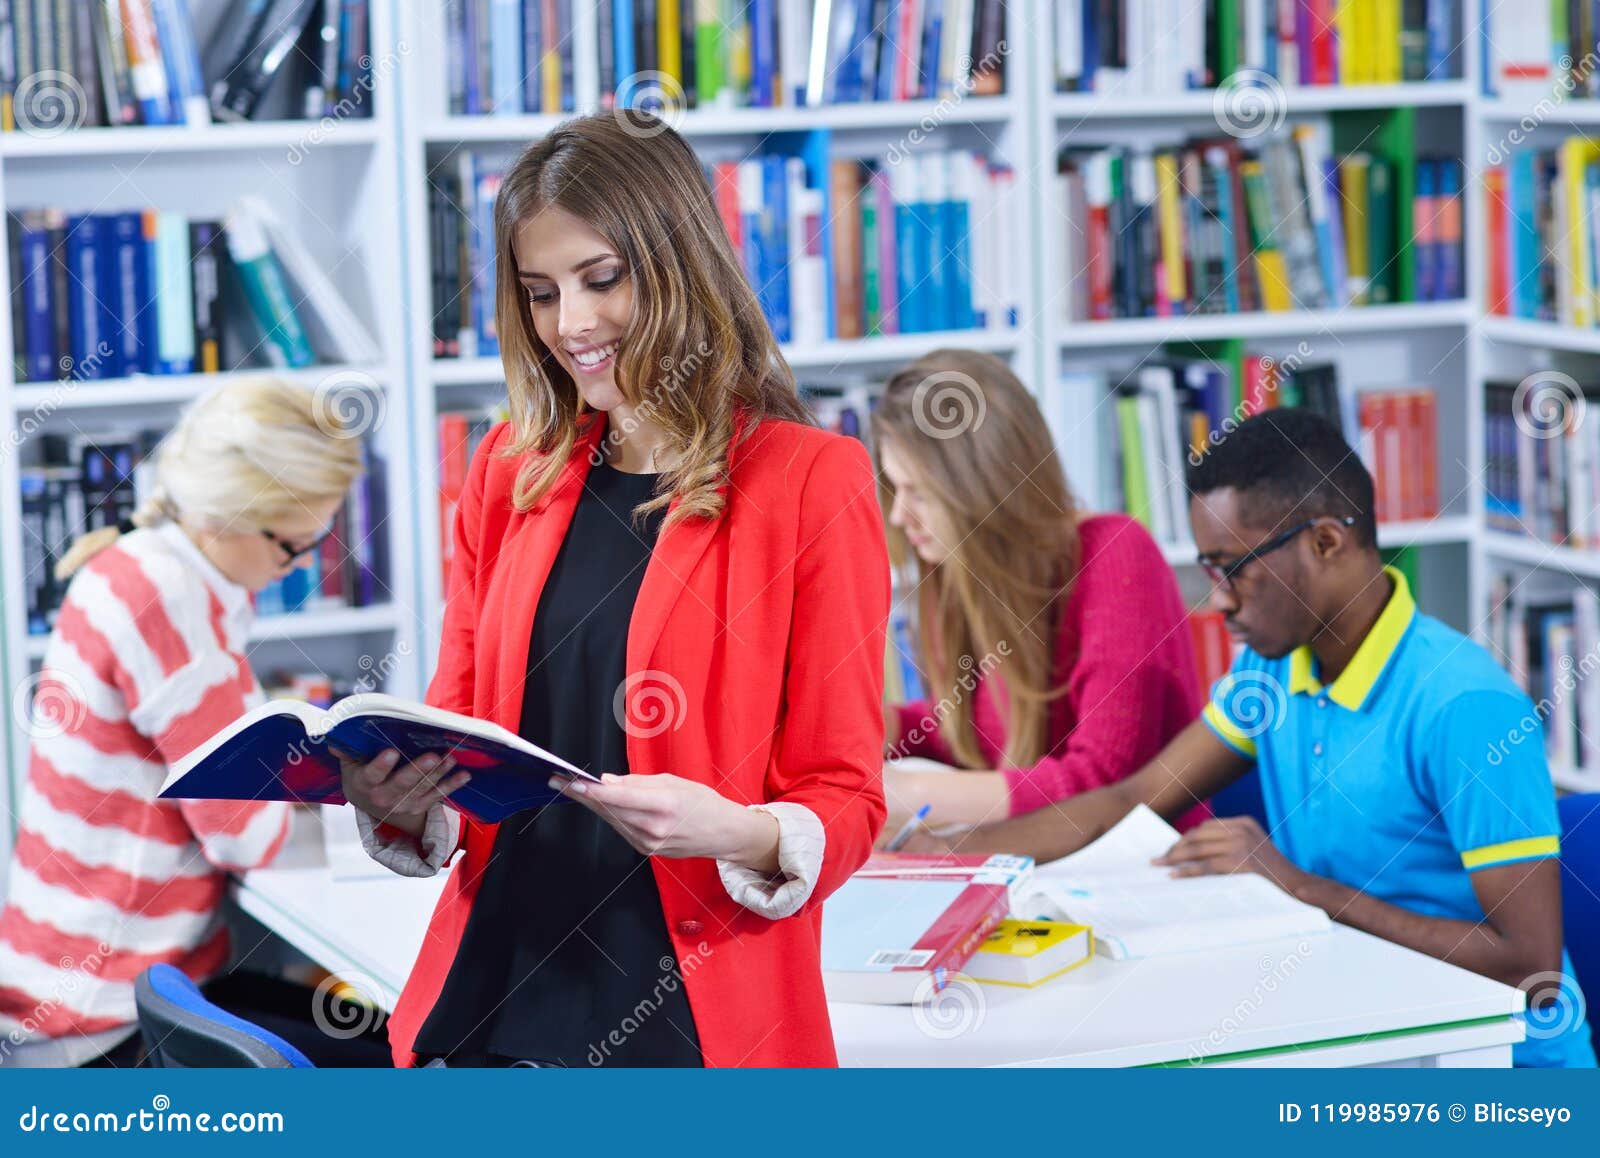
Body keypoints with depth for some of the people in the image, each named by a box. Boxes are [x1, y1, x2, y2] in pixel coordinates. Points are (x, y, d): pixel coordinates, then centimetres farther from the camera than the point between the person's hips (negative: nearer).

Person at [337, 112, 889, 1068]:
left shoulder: (810, 482, -4)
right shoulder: (511, 472, 10)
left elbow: (848, 799, -5)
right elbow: (458, 735, 14)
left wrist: (743, 835, -25)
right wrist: (398, 805, -7)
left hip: (693, 1025, -4)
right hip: (492, 1003, 4)